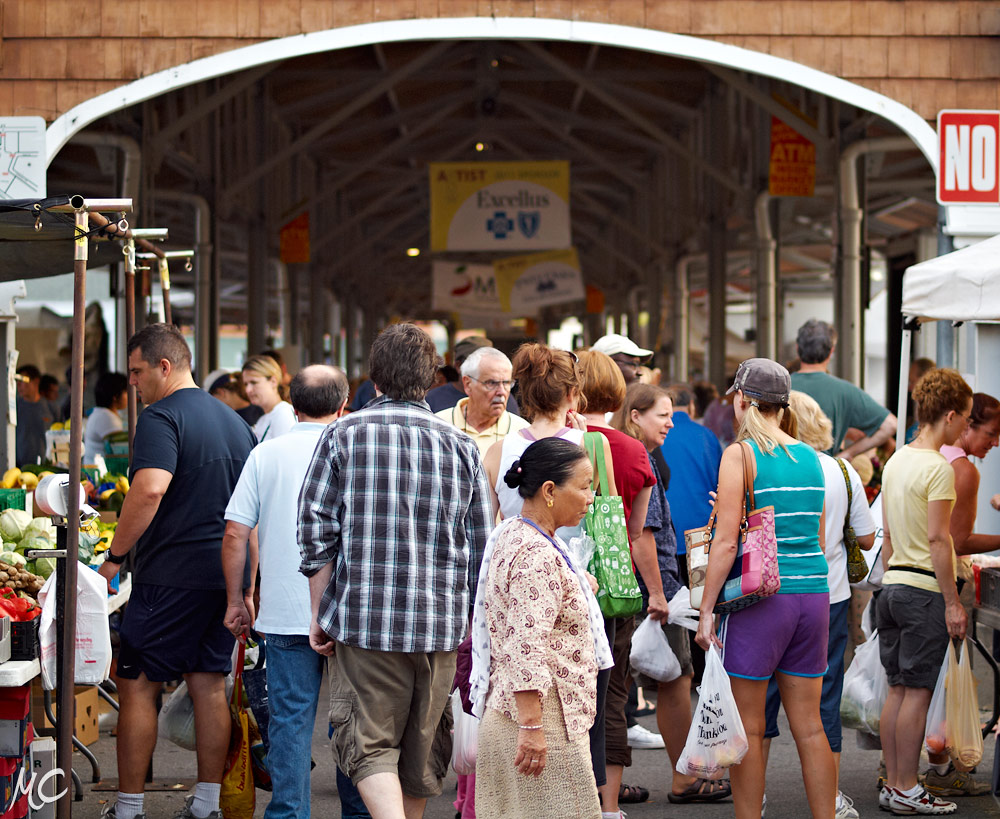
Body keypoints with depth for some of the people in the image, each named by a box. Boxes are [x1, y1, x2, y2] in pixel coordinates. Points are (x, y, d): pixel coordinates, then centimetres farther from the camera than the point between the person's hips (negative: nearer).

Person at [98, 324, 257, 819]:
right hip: (227, 572, 8)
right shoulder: (234, 421, 16)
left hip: (173, 573, -8)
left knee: (137, 684, -1)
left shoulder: (161, 417, -10)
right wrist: (247, 584, 23)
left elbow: (150, 490, -26)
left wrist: (114, 557, -18)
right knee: (209, 684, 10)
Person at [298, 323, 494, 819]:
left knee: (368, 743, 0)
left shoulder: (343, 436, -2)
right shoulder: (461, 446, 6)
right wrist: (468, 618, 19)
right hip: (441, 622, 3)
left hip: (365, 616, -3)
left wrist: (320, 614, 3)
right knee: (420, 746, 15)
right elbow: (481, 545, 8)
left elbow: (316, 530, -4)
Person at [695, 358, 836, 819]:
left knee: (748, 729, 3)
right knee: (809, 728, 10)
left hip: (759, 599, -6)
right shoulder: (810, 457, 11)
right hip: (813, 595, 6)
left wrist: (706, 609, -7)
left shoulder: (740, 454, -7)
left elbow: (726, 542, -11)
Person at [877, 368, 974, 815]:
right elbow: (937, 539, -18)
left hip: (894, 585, 8)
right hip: (925, 588, -8)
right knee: (917, 692, -4)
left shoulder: (895, 461, 12)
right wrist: (953, 602, -15)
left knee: (898, 689, 11)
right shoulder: (938, 468, -14)